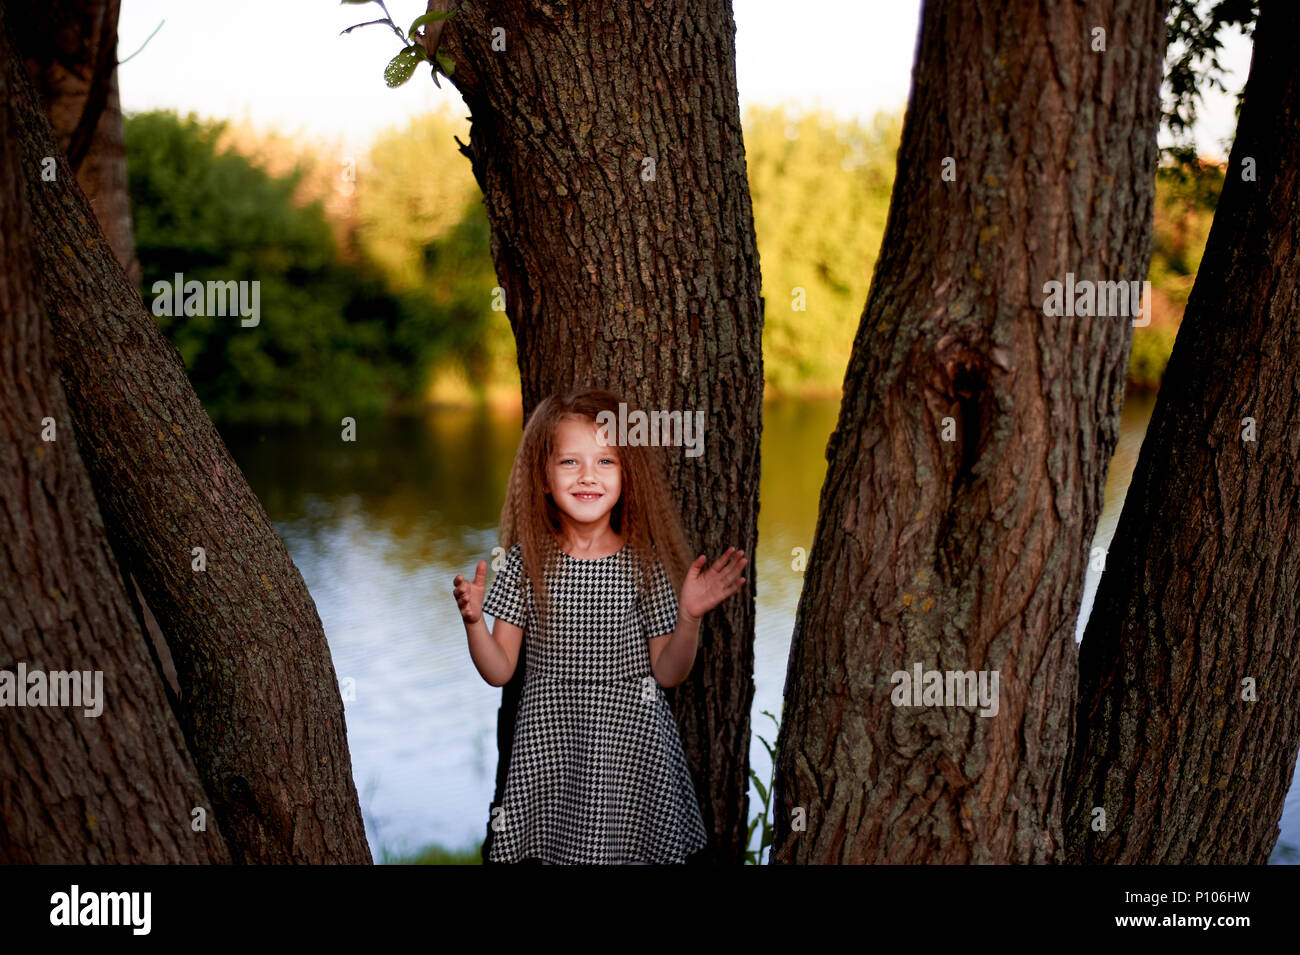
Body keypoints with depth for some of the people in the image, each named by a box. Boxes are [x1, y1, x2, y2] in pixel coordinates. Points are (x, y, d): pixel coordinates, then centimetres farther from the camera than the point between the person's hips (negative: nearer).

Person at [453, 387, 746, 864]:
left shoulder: (646, 563, -4)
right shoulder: (527, 562, -3)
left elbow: (667, 673, -1)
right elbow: (500, 670, 1)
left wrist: (689, 618, -16)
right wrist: (473, 621, -16)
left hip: (632, 751, 0)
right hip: (548, 750, 1)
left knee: (629, 847, 2)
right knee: (551, 849, 5)